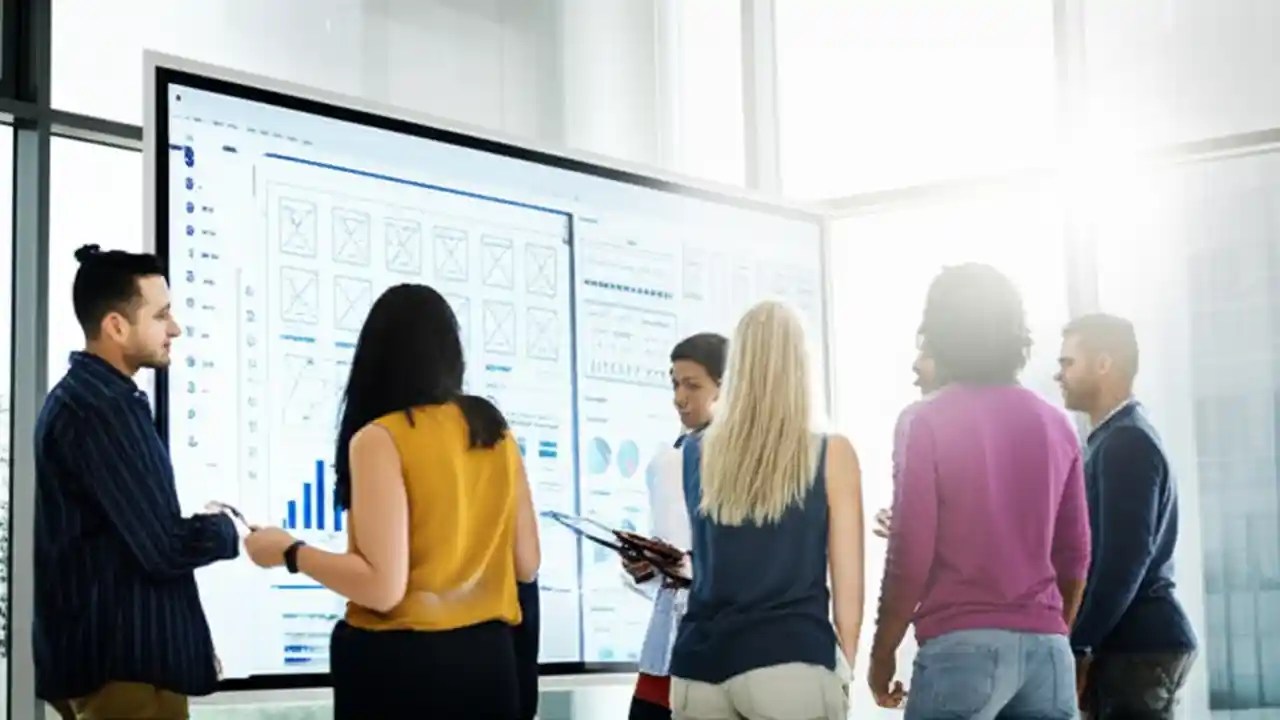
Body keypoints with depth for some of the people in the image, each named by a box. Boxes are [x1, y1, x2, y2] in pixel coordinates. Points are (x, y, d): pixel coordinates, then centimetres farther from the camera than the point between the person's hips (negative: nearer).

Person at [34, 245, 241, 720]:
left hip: (108, 650, 10)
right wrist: (226, 530, -2)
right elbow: (163, 548, -21)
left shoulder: (87, 396, 14)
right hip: (125, 662, -10)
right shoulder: (100, 409, -19)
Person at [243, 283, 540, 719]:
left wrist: (290, 552, -3)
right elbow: (527, 565, 10)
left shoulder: (380, 439, -11)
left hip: (402, 665, -5)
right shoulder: (494, 432, 5)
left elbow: (383, 587, -17)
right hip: (488, 658, 5)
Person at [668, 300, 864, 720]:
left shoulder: (696, 453, 10)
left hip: (701, 666, 3)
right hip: (789, 663, -3)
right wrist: (846, 668, 14)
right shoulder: (831, 454, 1)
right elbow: (847, 582, 3)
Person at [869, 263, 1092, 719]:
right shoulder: (1054, 424, 12)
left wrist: (882, 652, 2)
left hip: (962, 644, -5)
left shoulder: (926, 422, -5)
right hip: (1045, 646, 5)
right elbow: (1073, 554, 16)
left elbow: (911, 555, -8)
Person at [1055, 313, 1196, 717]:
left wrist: (1078, 647, -17)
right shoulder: (1114, 439, 18)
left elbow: (1125, 559, -20)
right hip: (1128, 642, 10)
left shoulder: (1126, 442, -13)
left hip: (1136, 644, -10)